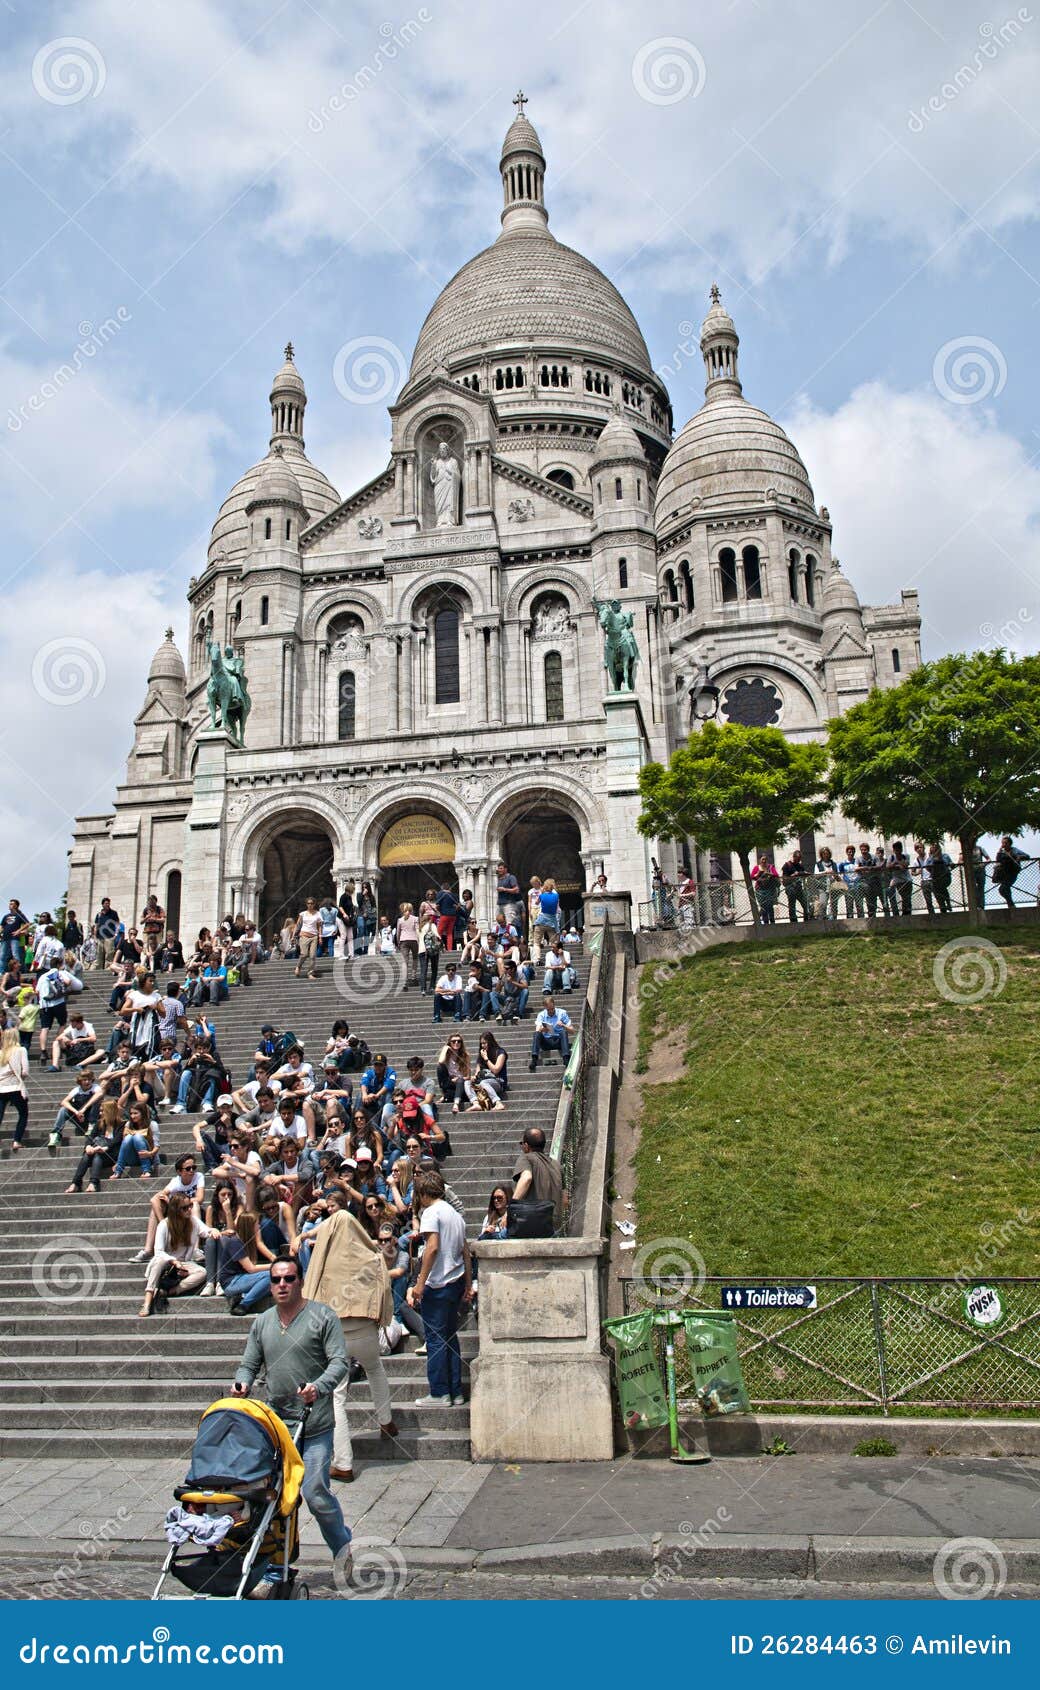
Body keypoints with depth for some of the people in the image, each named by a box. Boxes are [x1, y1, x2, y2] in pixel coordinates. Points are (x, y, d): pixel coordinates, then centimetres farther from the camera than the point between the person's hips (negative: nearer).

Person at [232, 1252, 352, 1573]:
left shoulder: (322, 1316, -2)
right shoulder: (262, 1322, 13)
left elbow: (340, 1361, -8)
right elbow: (250, 1364, 17)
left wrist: (319, 1386, -25)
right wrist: (242, 1382, -5)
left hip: (315, 1425, -4)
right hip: (275, 1423, 4)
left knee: (315, 1492, -6)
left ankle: (343, 1547, 19)